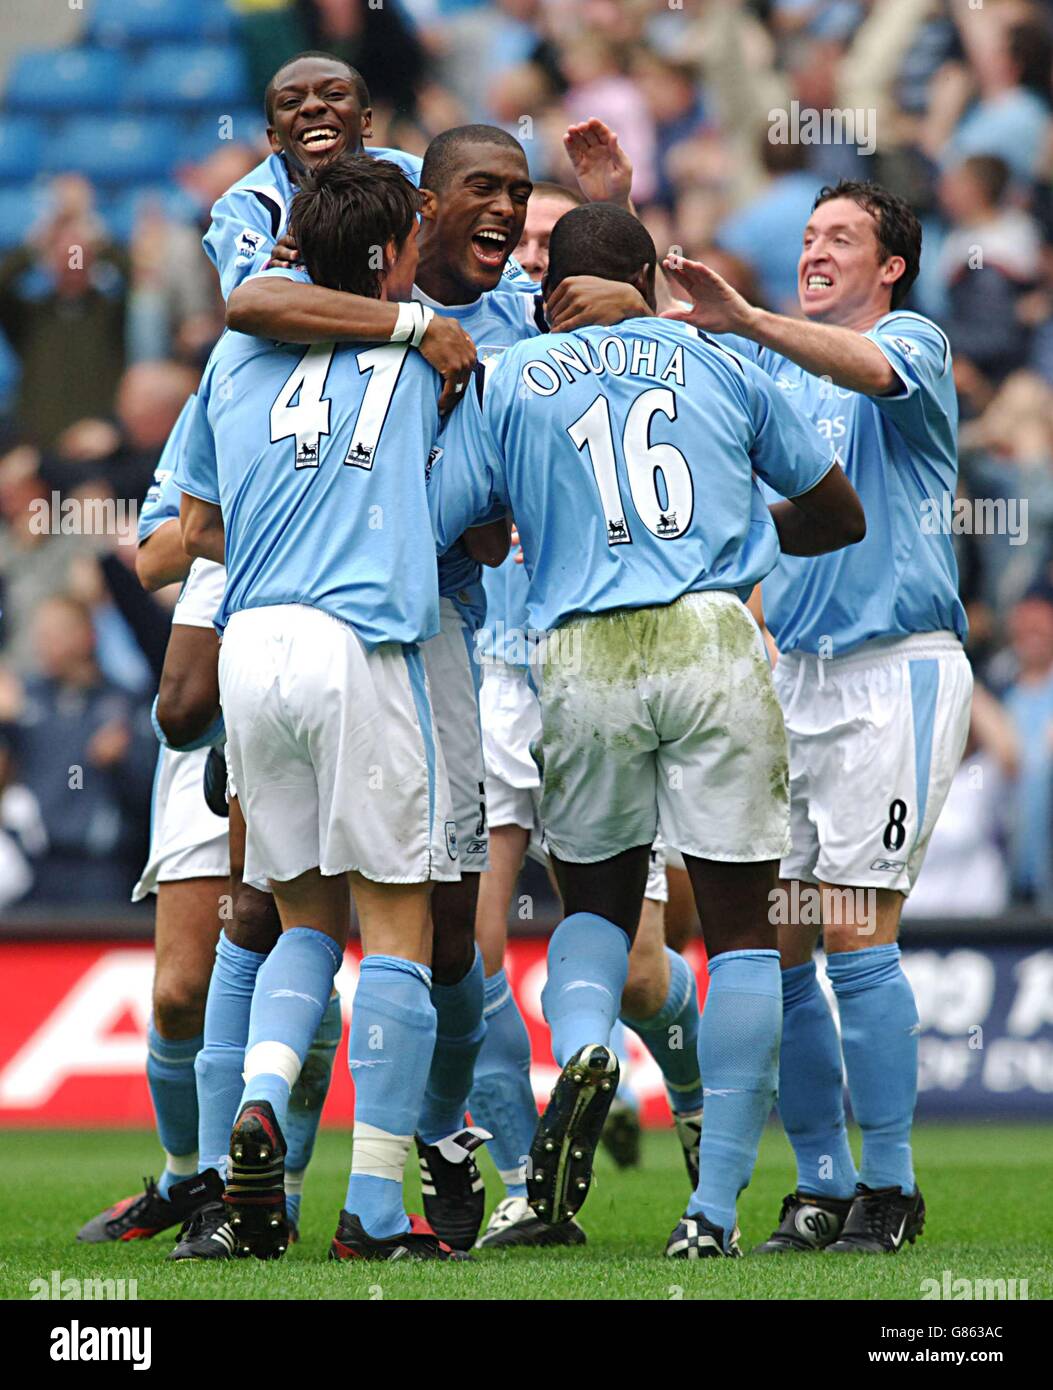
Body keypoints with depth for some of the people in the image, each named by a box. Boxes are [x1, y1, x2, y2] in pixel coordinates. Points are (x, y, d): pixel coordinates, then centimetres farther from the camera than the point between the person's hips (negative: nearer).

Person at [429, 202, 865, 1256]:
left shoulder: (504, 382, 12)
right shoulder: (720, 363, 15)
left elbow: (424, 536, 6)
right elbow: (839, 518, 24)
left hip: (584, 657, 1)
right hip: (715, 645, 0)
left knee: (596, 899, 21)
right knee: (741, 927, 6)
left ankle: (581, 1049, -12)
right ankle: (714, 1203, -2)